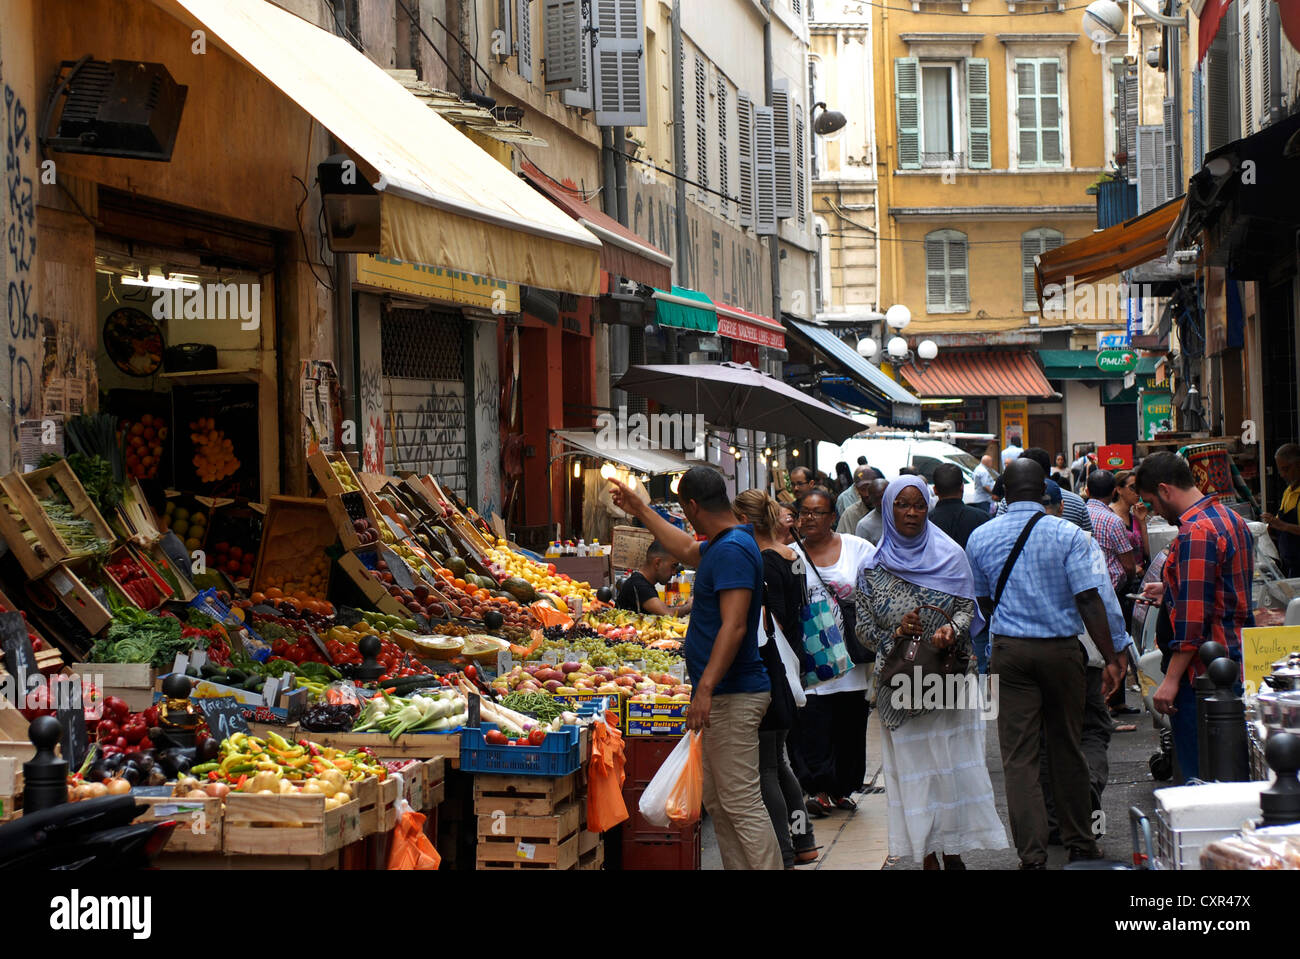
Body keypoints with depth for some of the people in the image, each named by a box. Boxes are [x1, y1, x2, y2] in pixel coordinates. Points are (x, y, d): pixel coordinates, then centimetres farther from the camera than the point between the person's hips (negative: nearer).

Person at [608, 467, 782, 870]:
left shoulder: (733, 550, -18)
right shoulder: (720, 546, 15)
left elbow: (734, 627, -26)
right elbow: (687, 550, 39)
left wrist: (705, 689, -31)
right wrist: (640, 510, 46)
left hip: (733, 696, -11)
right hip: (723, 696, 11)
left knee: (743, 806, -12)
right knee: (718, 803, 14)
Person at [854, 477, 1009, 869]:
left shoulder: (950, 556, 4)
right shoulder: (874, 568, 4)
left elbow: (967, 608, 3)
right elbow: (863, 628, 5)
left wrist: (950, 630, -18)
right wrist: (894, 634, -14)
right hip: (900, 684, 0)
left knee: (954, 763, -1)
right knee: (913, 768, 0)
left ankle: (953, 851, 8)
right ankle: (928, 855, 6)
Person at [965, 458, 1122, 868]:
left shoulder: (980, 538, 3)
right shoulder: (1068, 534, -7)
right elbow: (1089, 600, -12)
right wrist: (1110, 659, -8)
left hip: (1010, 650, 1)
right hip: (1062, 649, -1)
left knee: (1019, 755, 0)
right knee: (1066, 747, 13)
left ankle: (1032, 854, -5)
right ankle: (1080, 843, 24)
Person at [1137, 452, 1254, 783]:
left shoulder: (1195, 532, -18)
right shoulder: (1231, 520, 13)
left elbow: (1193, 617, -22)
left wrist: (1171, 680, -20)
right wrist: (1170, 590, 29)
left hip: (1204, 673, -10)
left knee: (1197, 774, -5)